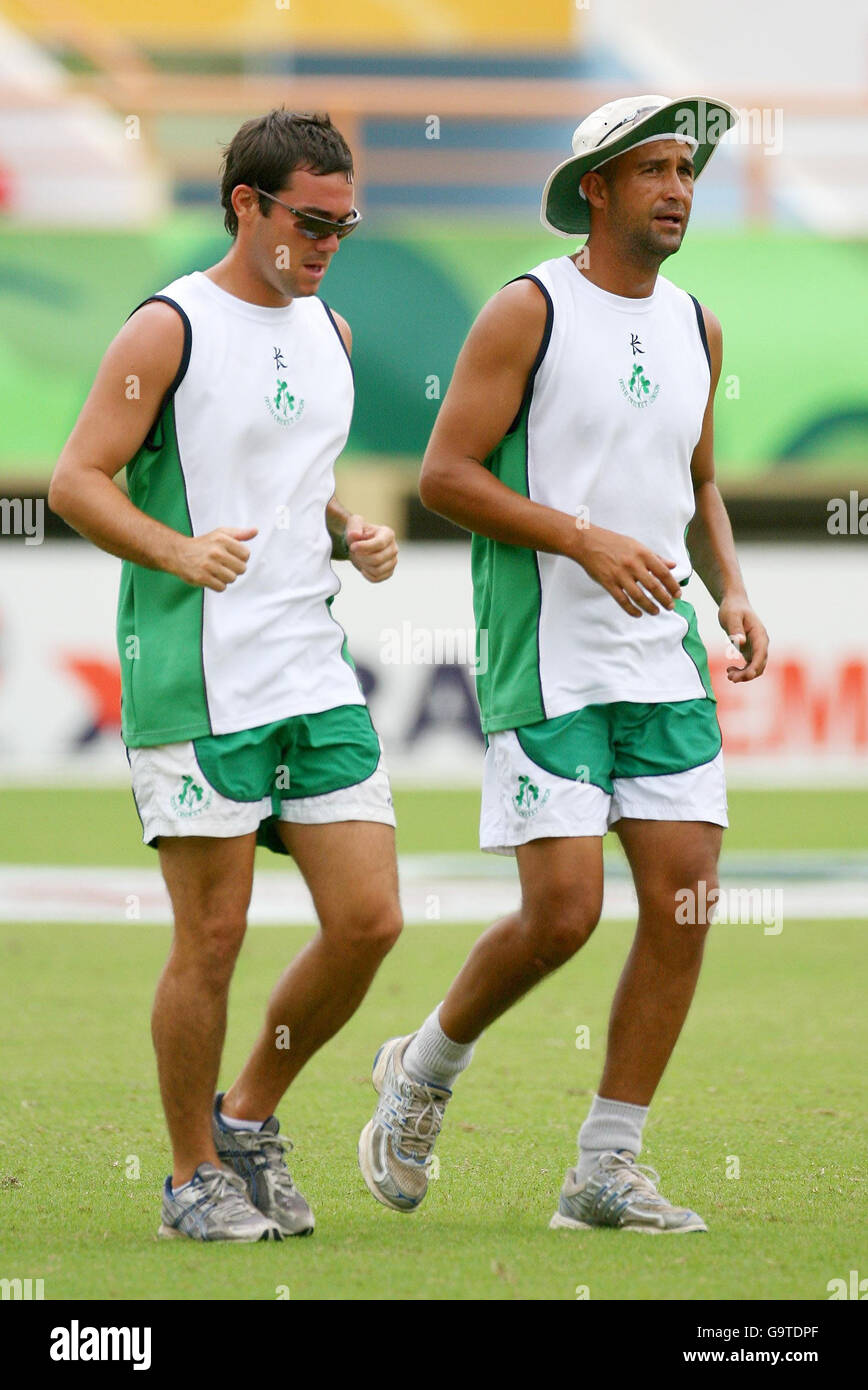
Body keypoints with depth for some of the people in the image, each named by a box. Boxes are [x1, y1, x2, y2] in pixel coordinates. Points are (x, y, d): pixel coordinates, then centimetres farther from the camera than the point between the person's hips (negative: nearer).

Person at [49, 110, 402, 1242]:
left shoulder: (327, 333, 15)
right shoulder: (169, 330, -7)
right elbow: (77, 482, -11)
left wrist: (352, 535, 7)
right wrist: (180, 552, -26)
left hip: (316, 672, 7)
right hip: (198, 683, -7)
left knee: (368, 921, 1)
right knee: (213, 938, -3)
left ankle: (250, 1117, 20)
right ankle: (195, 1177, 11)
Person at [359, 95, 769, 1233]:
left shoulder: (695, 328, 12)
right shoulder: (529, 313, -7)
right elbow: (445, 473, -10)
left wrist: (731, 590, 7)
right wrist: (588, 541, -19)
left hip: (665, 661, 6)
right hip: (547, 660, -6)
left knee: (685, 904, -3)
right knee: (561, 914, -11)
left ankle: (607, 1169, 5)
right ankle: (425, 1071, 16)